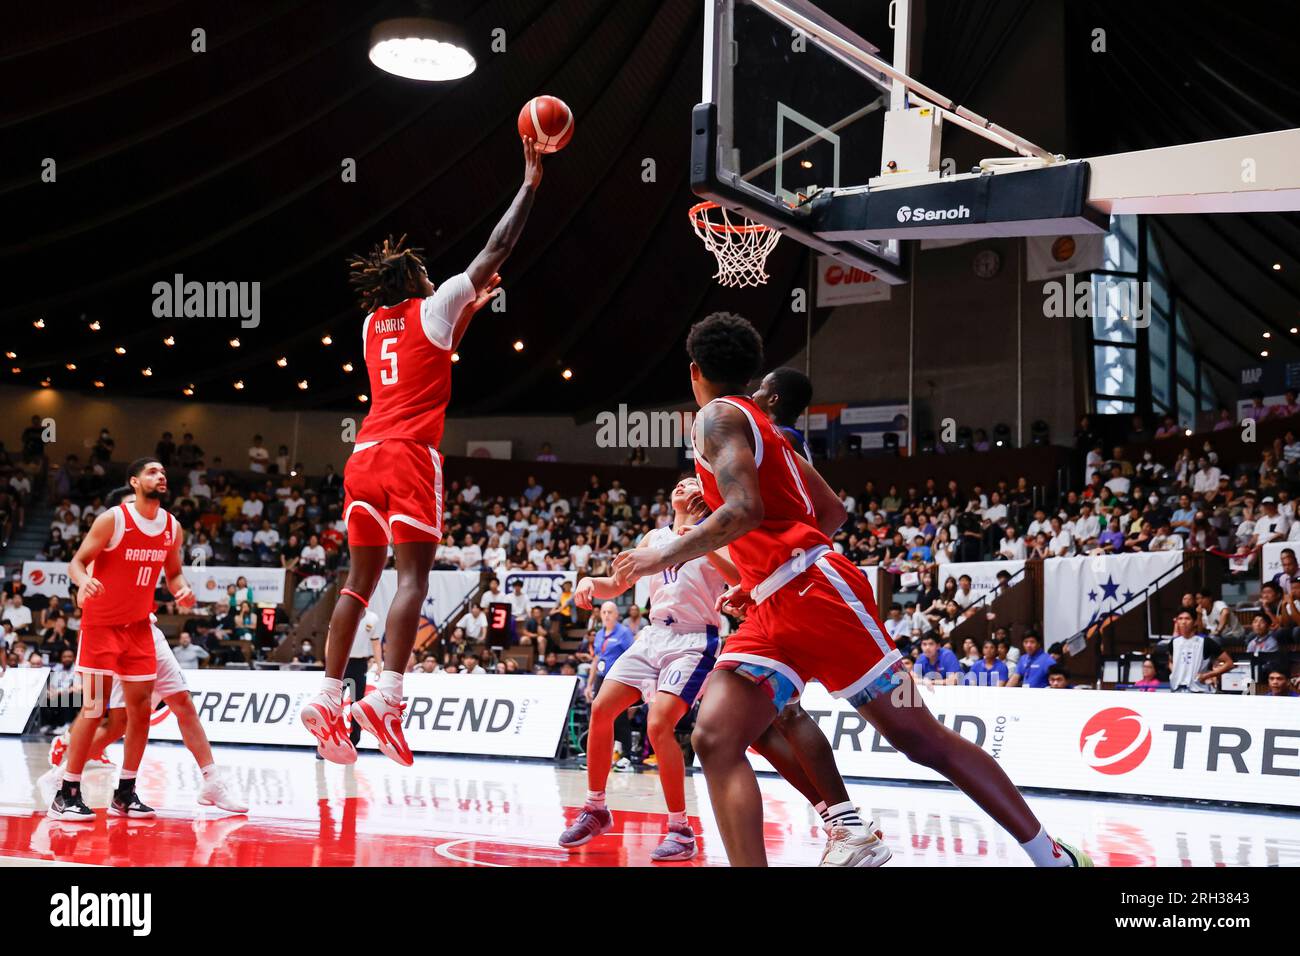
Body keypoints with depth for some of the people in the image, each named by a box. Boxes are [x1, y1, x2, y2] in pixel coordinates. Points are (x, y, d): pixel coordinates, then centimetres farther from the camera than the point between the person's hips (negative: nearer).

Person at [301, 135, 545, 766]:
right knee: (412, 576, -10)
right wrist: (530, 181, 12)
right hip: (409, 455, -7)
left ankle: (328, 699, 5)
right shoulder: (431, 309, 4)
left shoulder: (373, 324, 22)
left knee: (361, 579, 10)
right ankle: (385, 698, -23)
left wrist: (469, 310, 40)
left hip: (364, 456, 7)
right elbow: (497, 250, 5)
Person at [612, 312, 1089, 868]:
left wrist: (666, 555, -10)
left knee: (919, 737, -3)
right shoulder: (761, 423, 24)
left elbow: (745, 510, -20)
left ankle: (1054, 857, 7)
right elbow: (833, 511, 26)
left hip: (816, 592, -9)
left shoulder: (718, 416, -2)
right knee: (714, 739, -7)